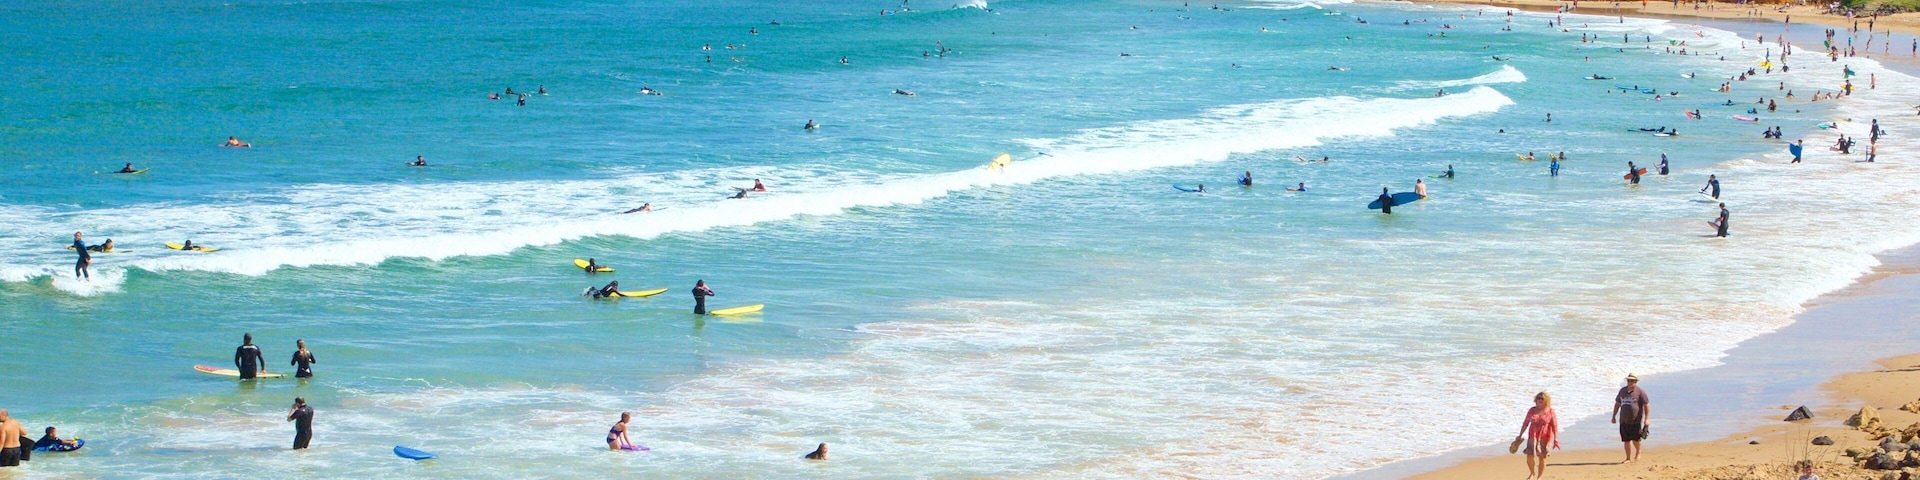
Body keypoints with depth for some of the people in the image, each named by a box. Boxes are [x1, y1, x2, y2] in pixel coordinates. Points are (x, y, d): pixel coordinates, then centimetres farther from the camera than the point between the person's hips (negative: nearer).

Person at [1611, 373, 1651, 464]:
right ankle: (1629, 458, 9)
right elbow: (1617, 404, 23)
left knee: (1635, 439, -2)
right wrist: (1614, 416, 20)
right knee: (1626, 439, 2)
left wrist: (1646, 419, -12)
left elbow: (1646, 406, -5)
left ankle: (1638, 453, 25)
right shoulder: (1623, 391, 14)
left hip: (1636, 420, -5)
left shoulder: (1640, 392, -4)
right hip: (1624, 420, 5)